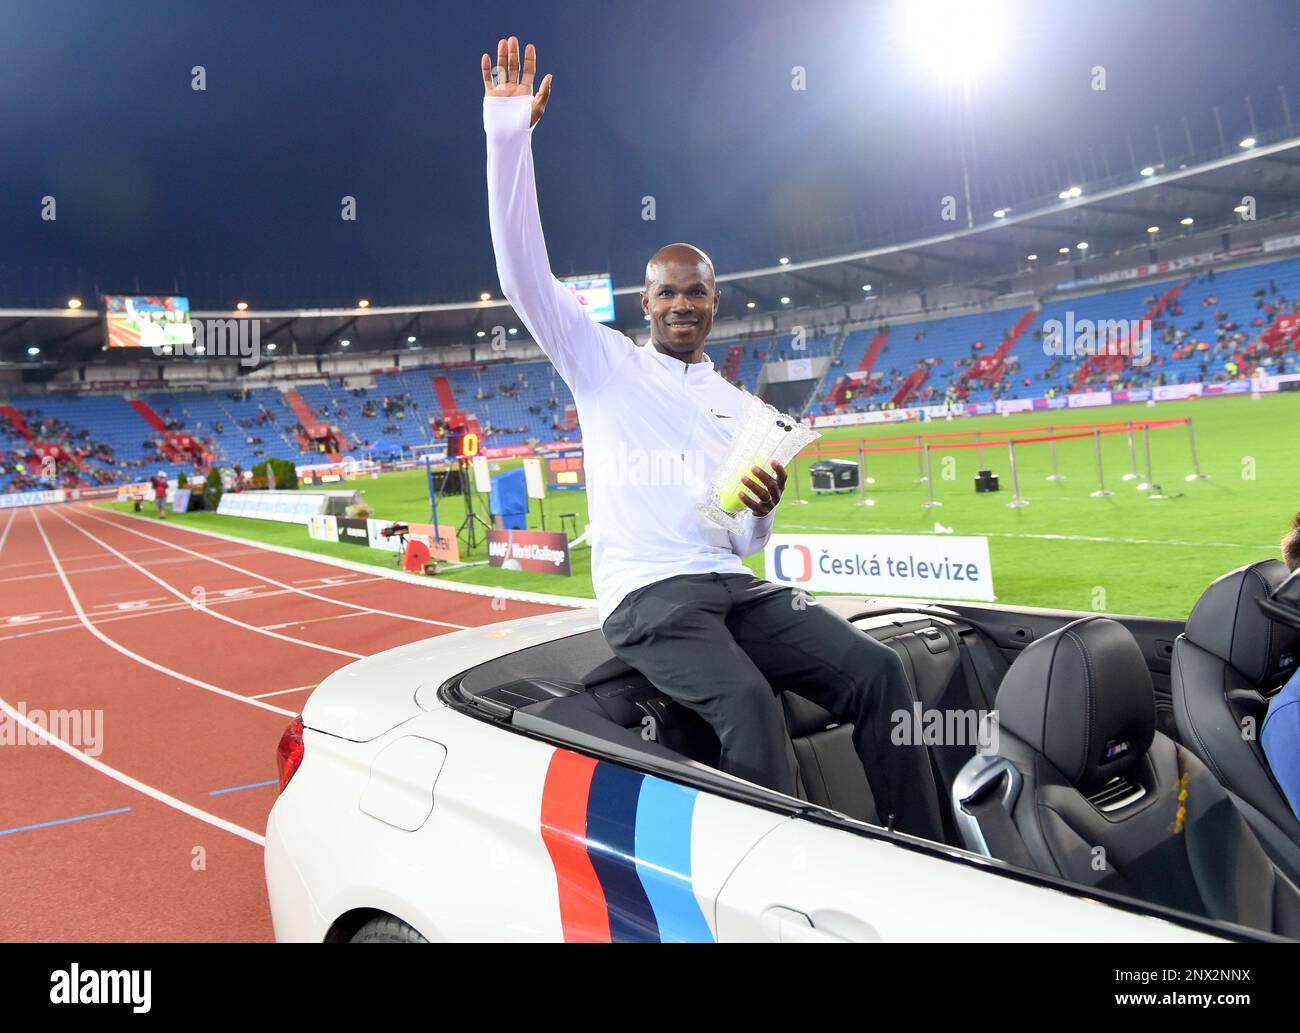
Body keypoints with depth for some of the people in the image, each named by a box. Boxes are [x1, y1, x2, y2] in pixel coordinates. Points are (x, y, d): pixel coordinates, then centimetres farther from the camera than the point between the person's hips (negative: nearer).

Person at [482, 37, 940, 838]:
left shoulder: (740, 410, 21)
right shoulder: (604, 365, 10)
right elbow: (525, 273, -4)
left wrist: (764, 507, -3)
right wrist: (510, 137, -10)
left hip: (736, 586, 5)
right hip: (648, 593, -4)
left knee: (877, 670, -15)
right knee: (749, 703, -32)